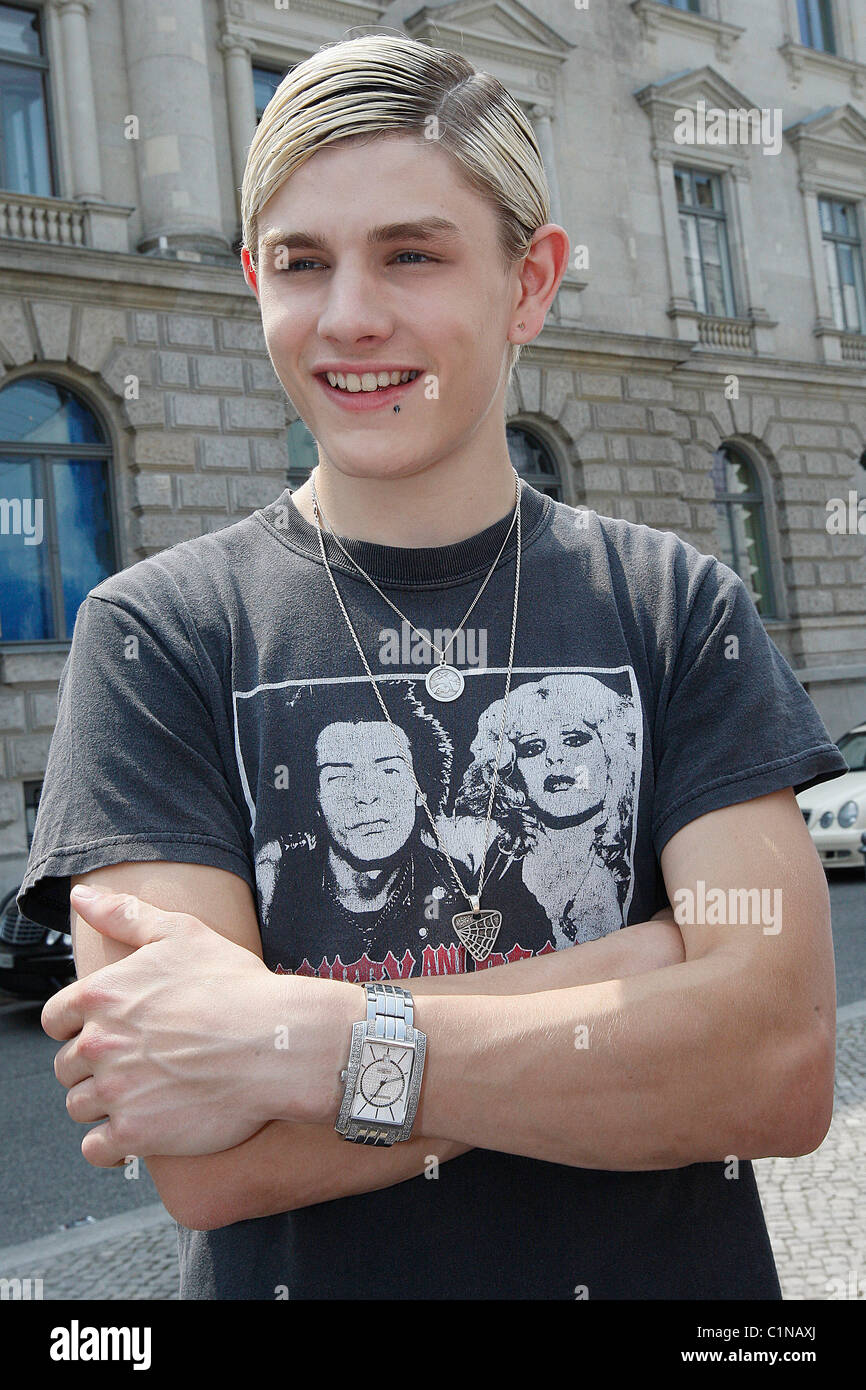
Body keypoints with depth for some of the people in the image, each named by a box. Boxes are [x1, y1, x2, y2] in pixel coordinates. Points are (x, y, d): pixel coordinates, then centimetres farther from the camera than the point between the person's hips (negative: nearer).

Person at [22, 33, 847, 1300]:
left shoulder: (678, 606, -8)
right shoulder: (155, 633, -11)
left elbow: (789, 1069, -18)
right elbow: (205, 1166, -20)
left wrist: (319, 1044, -25)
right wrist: (655, 989, -22)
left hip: (674, 1271, 2)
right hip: (304, 1277, -1)